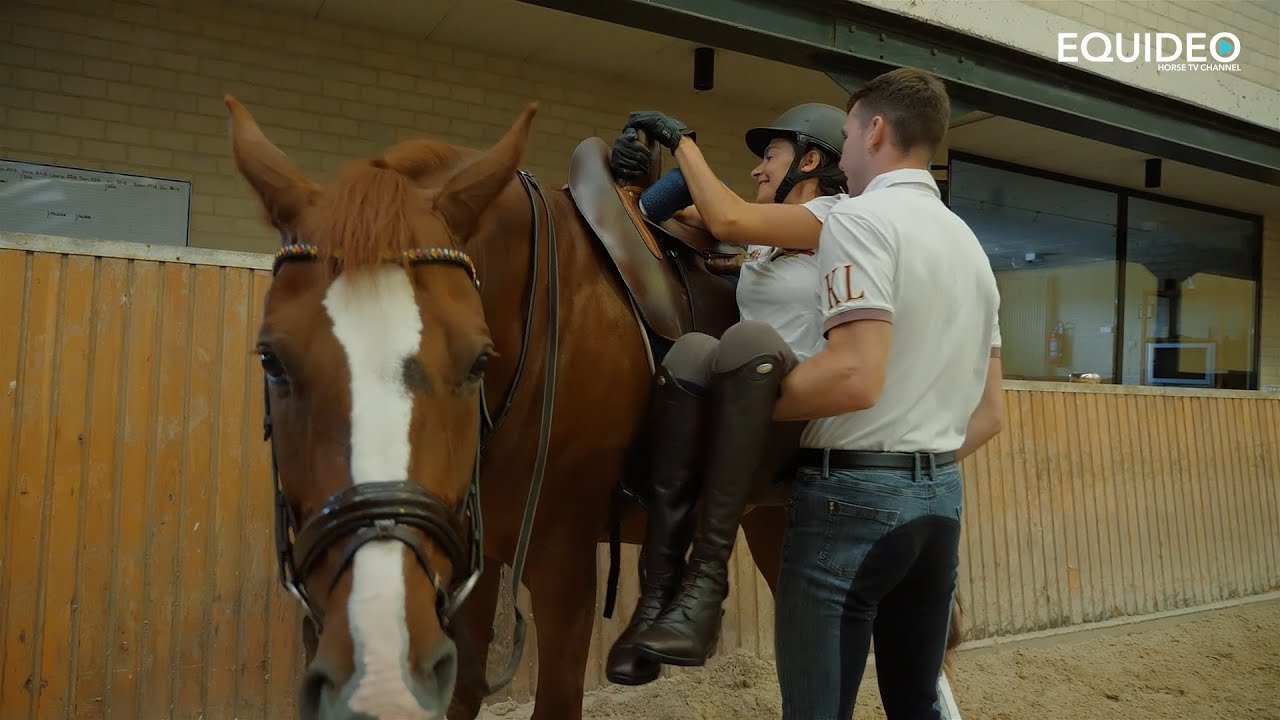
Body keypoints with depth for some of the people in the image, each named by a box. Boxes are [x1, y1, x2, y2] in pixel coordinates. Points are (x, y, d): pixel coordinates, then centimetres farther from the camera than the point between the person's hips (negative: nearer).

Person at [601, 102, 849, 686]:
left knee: (749, 338, -37)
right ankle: (660, 583, -32)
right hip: (735, 419, 5)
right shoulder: (763, 232, 22)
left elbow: (726, 221, -12)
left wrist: (682, 139, -1)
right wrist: (634, 174, 5)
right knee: (692, 349, -29)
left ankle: (706, 578, -36)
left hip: (804, 416, -5)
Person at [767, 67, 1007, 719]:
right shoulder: (970, 244, 15)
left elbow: (856, 377, -25)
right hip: (940, 495, 9)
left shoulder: (860, 217, -11)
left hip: (852, 493, -8)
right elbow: (991, 413, 16)